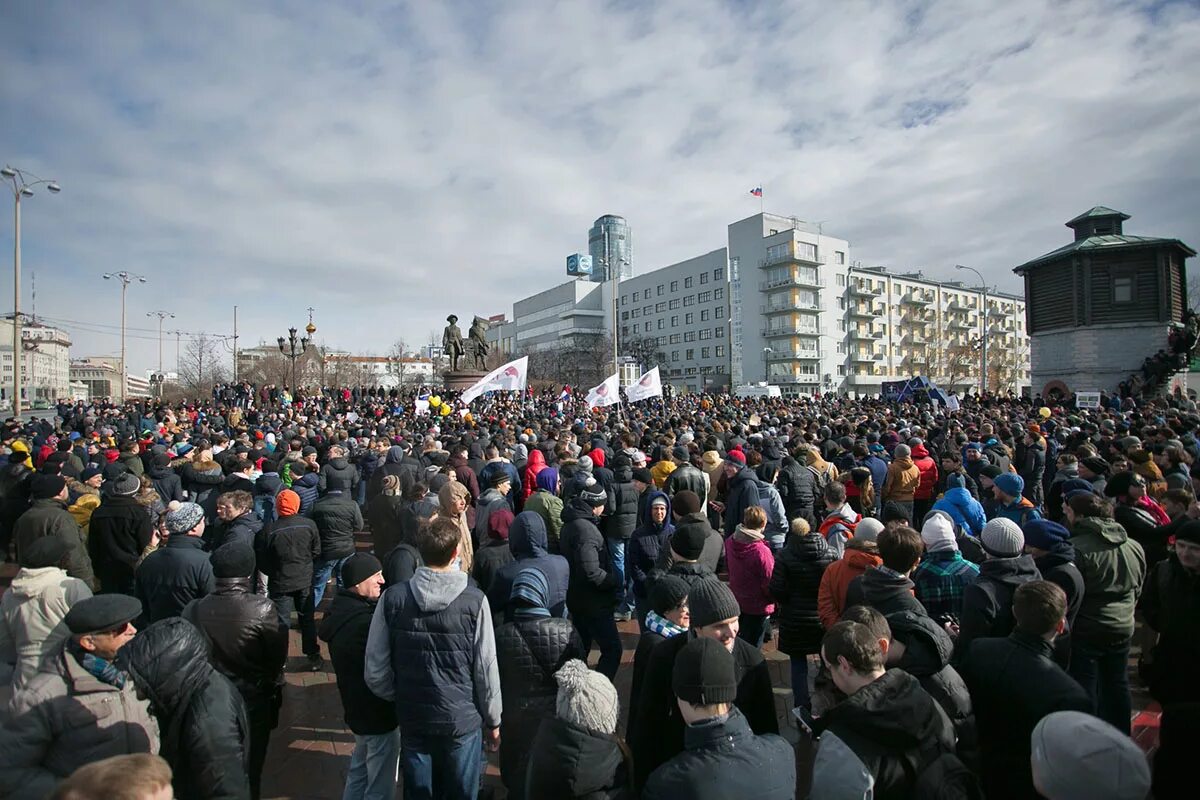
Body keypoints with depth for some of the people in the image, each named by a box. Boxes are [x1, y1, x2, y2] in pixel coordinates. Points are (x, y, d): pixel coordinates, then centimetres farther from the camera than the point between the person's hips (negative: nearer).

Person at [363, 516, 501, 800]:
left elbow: (375, 671, -7)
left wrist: (400, 699, 12)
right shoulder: (474, 600, -19)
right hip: (463, 720, -2)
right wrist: (492, 720, 3)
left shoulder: (393, 598, -12)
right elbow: (486, 668, -13)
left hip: (412, 721, 2)